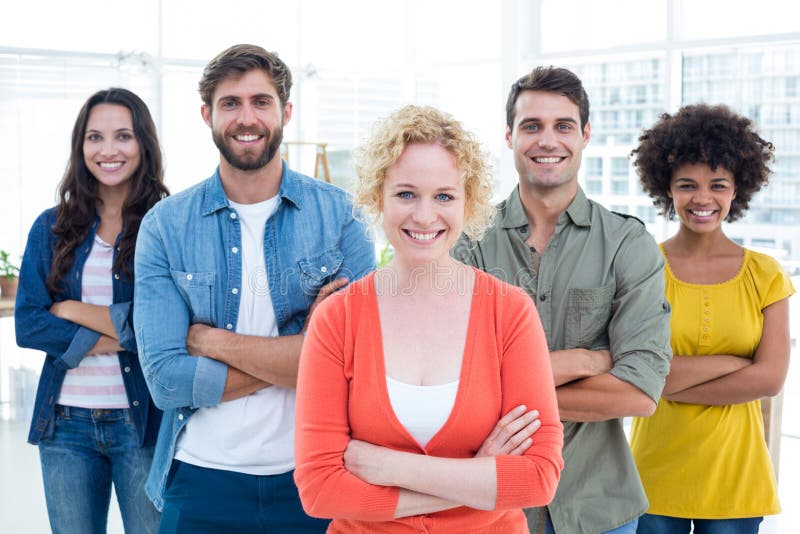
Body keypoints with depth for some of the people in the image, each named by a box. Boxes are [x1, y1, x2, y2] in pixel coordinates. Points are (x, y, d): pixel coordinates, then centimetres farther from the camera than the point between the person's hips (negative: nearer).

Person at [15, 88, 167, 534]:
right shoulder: (52, 228, 5)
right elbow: (27, 325, -2)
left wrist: (70, 310, -8)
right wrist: (113, 338, -13)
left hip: (142, 419, -3)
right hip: (66, 423, 3)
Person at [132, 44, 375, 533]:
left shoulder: (339, 214, -3)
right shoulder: (165, 226, -2)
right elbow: (167, 379, -11)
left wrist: (214, 341, -14)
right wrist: (303, 351, -16)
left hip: (316, 474, 0)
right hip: (202, 479, 0)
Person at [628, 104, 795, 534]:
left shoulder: (765, 275, 1)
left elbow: (770, 379, -8)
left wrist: (672, 382, -13)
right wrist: (738, 361, -13)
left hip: (734, 472, 1)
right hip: (656, 471, -1)